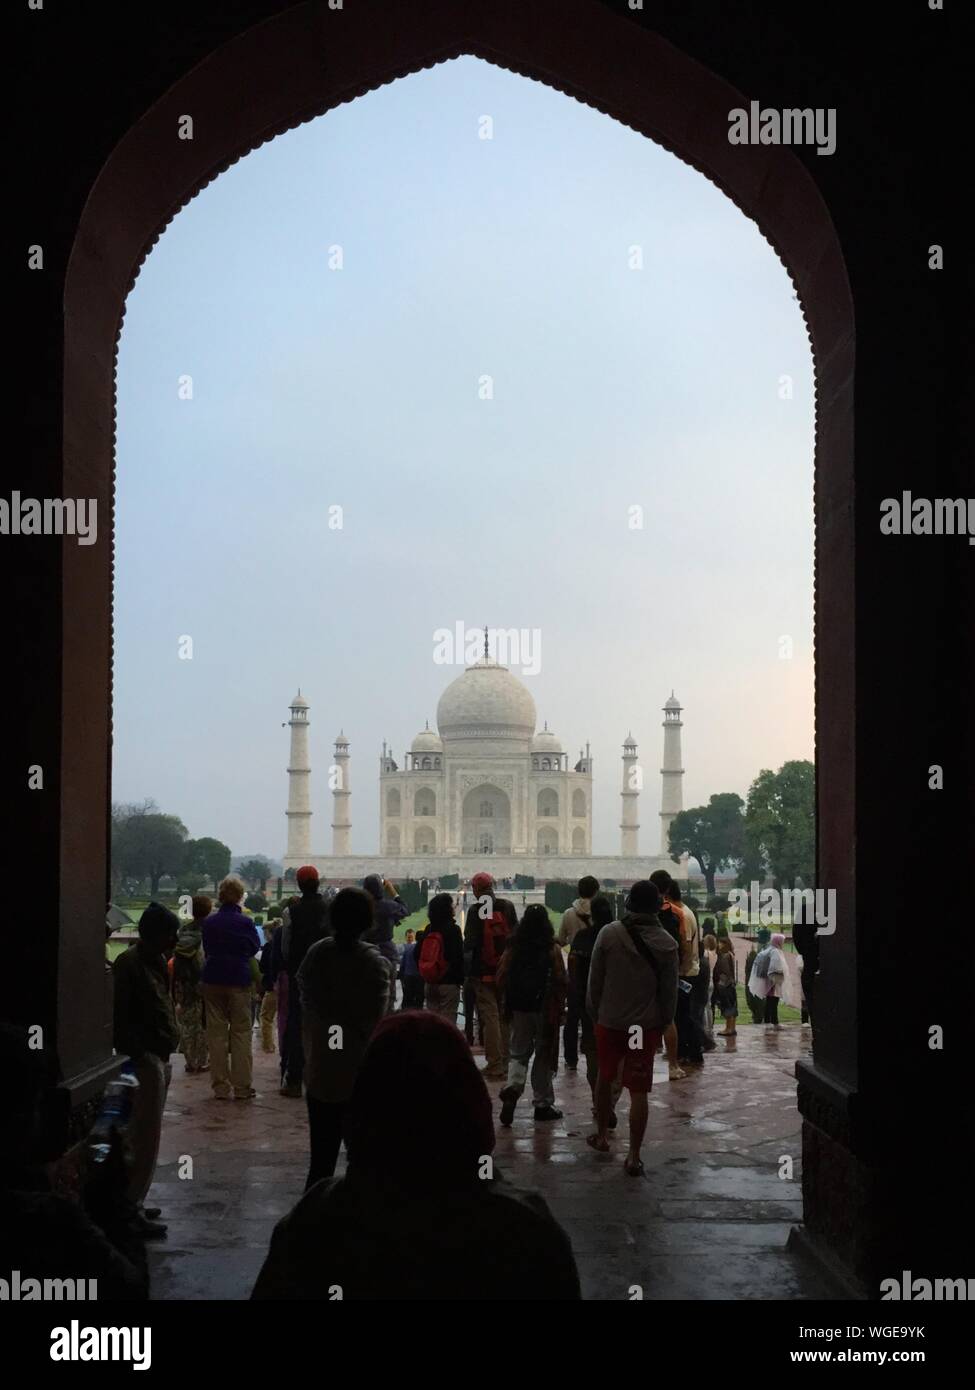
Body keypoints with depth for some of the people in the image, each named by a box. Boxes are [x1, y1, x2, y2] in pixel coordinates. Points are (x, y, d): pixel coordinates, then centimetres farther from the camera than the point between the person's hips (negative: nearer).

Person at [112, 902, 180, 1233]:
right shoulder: (130, 964, -16)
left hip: (159, 1057, 10)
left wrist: (166, 1052, 14)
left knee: (145, 1135, 16)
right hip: (145, 1058, -10)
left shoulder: (156, 961, 13)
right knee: (145, 1137, -7)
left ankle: (133, 1203, 25)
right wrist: (137, 1054, -21)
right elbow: (121, 1019, -19)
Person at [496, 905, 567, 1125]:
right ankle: (543, 1104, 14)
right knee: (544, 1055, 9)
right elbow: (560, 981, -9)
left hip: (519, 1008, 2)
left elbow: (500, 979, 1)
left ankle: (512, 1088, -15)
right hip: (545, 1009, -2)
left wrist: (507, 1002, 15)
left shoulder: (513, 948, -1)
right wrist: (560, 1007, 5)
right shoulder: (553, 949, -9)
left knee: (518, 1053, 12)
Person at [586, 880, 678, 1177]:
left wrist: (595, 1013, 10)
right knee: (639, 1091, 2)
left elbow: (595, 980, -3)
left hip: (609, 1021, 1)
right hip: (647, 1025, 0)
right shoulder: (666, 943, -6)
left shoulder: (609, 934, -8)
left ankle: (602, 1135, 35)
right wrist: (663, 1024, 12)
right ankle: (633, 1156, 1)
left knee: (605, 1078, 23)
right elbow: (669, 991, 0)